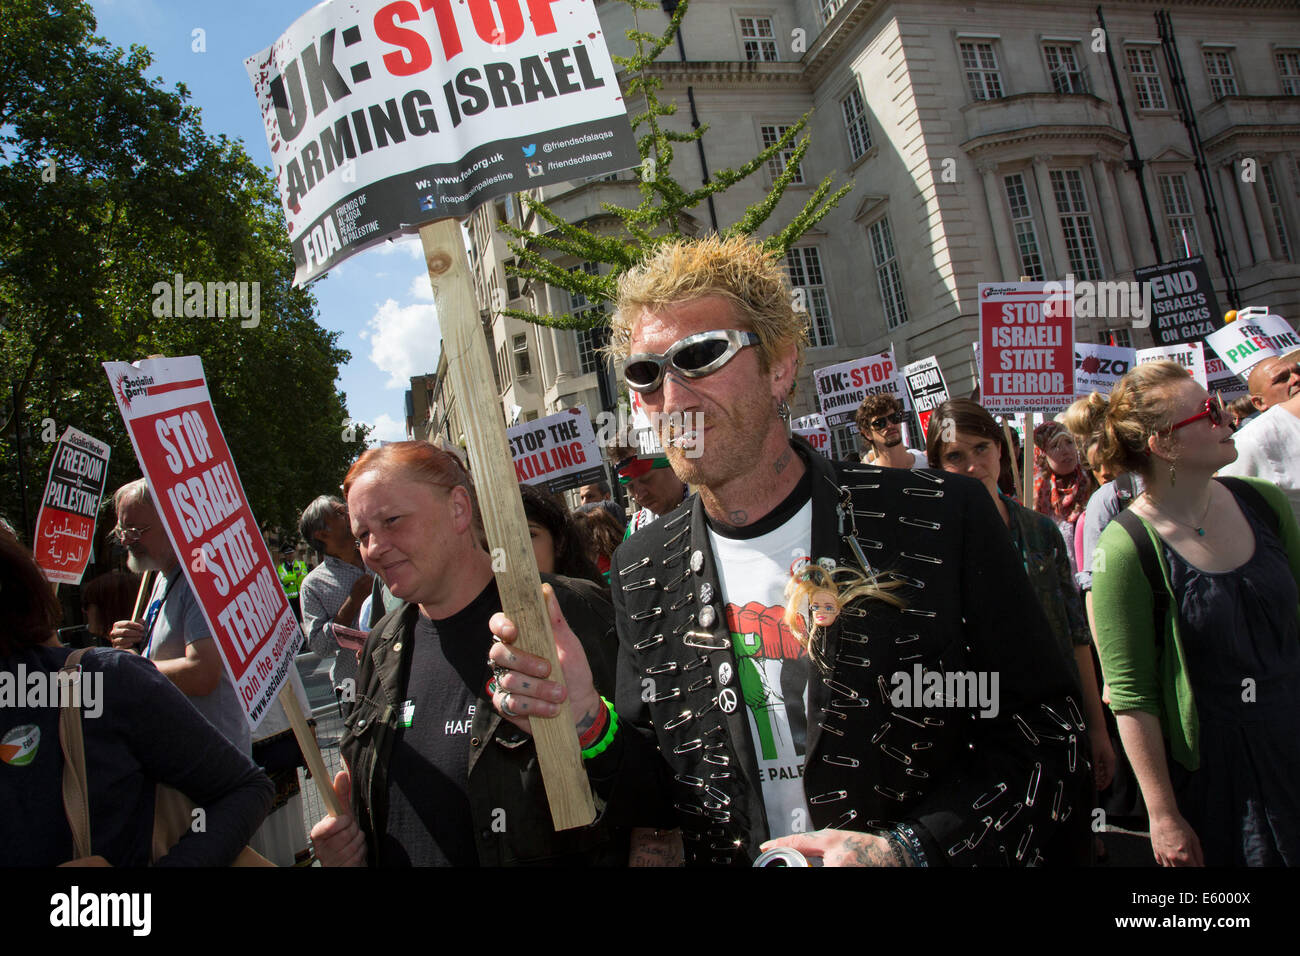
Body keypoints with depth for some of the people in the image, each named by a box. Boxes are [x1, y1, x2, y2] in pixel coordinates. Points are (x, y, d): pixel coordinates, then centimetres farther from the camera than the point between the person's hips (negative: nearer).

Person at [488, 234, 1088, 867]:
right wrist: (588, 725, -15)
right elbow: (659, 798, 3)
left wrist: (911, 849, -19)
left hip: (926, 852, -1)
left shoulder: (944, 521, -12)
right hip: (729, 858, 2)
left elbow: (1045, 727, -8)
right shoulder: (641, 572, -3)